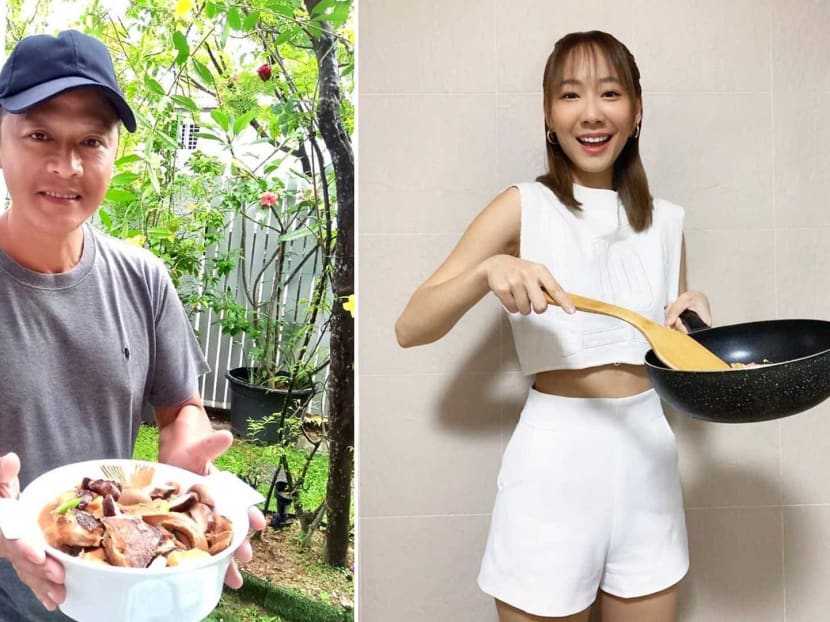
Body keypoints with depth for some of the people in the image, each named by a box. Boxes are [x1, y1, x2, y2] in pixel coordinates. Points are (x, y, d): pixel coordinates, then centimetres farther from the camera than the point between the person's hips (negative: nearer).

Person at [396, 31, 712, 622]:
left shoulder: (666, 220, 7)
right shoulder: (525, 208, -6)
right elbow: (409, 329, -12)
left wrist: (692, 318, -3)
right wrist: (487, 271, -28)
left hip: (647, 450, 4)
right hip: (556, 452, -4)